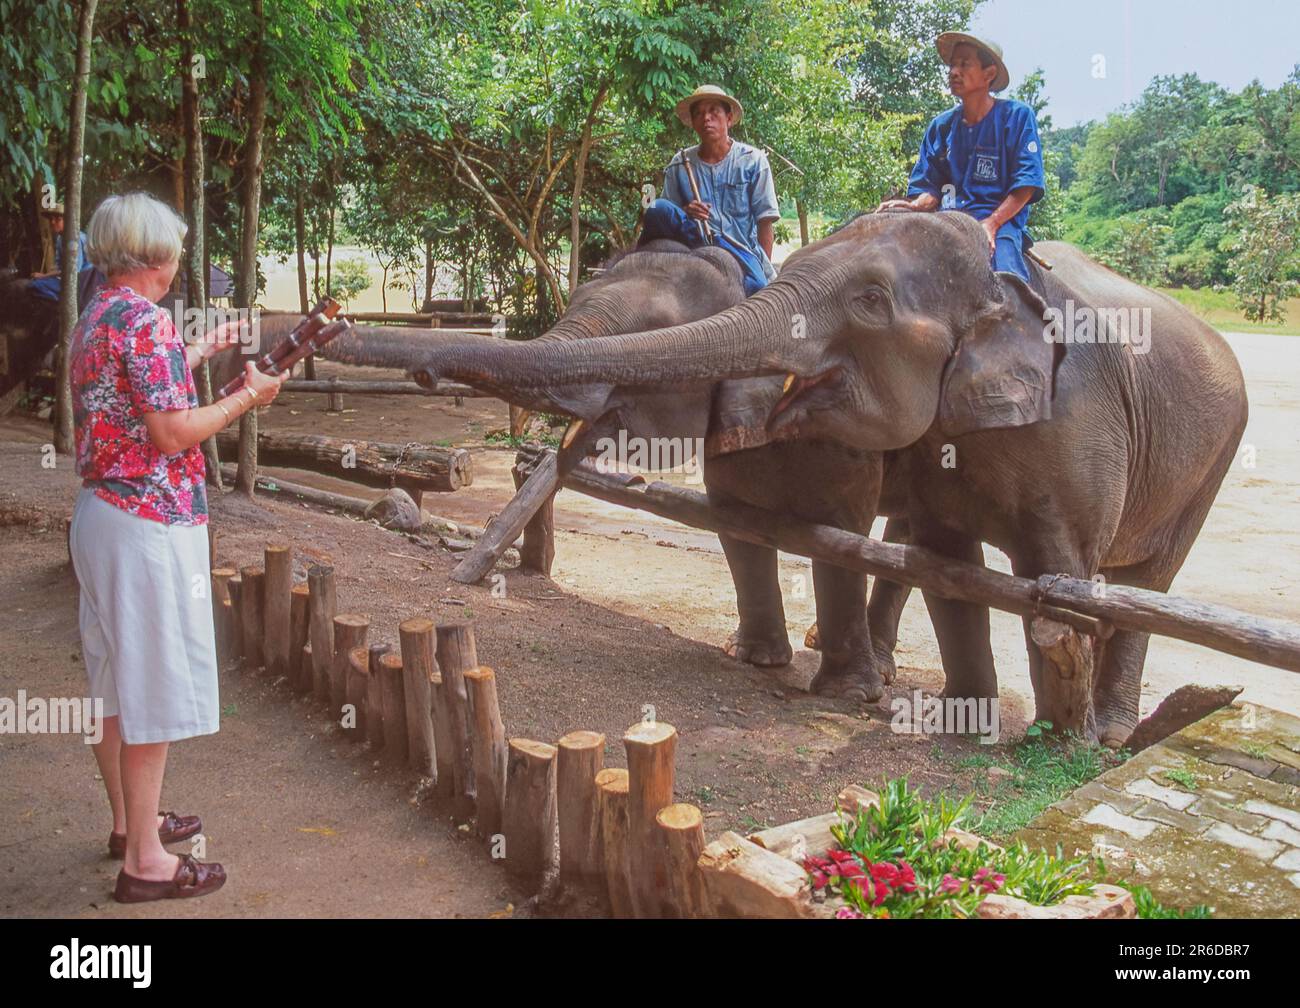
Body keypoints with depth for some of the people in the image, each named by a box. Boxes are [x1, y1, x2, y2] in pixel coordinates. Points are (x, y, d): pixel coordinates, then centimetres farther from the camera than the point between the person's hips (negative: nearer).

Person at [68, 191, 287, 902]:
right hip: (150, 523, -10)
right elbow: (172, 431, -21)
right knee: (154, 683, -2)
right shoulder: (143, 318, -16)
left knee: (116, 678, 17)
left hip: (100, 514, 10)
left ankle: (128, 820, 33)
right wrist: (247, 397, -8)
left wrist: (201, 349, 31)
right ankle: (144, 861, 6)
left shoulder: (93, 318, 13)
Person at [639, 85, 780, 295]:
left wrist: (765, 268, -5)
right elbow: (665, 217, 11)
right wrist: (685, 212, -13)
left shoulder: (753, 160, 6)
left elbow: (764, 221, 3)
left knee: (759, 288, -34)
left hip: (743, 250, -1)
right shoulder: (679, 166, 9)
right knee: (657, 209, -24)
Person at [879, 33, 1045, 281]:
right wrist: (915, 206, -12)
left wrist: (991, 223, -18)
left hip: (1000, 220, -4)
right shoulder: (941, 125, 16)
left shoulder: (1016, 116, 4)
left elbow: (1026, 185, -2)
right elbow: (930, 186, 13)